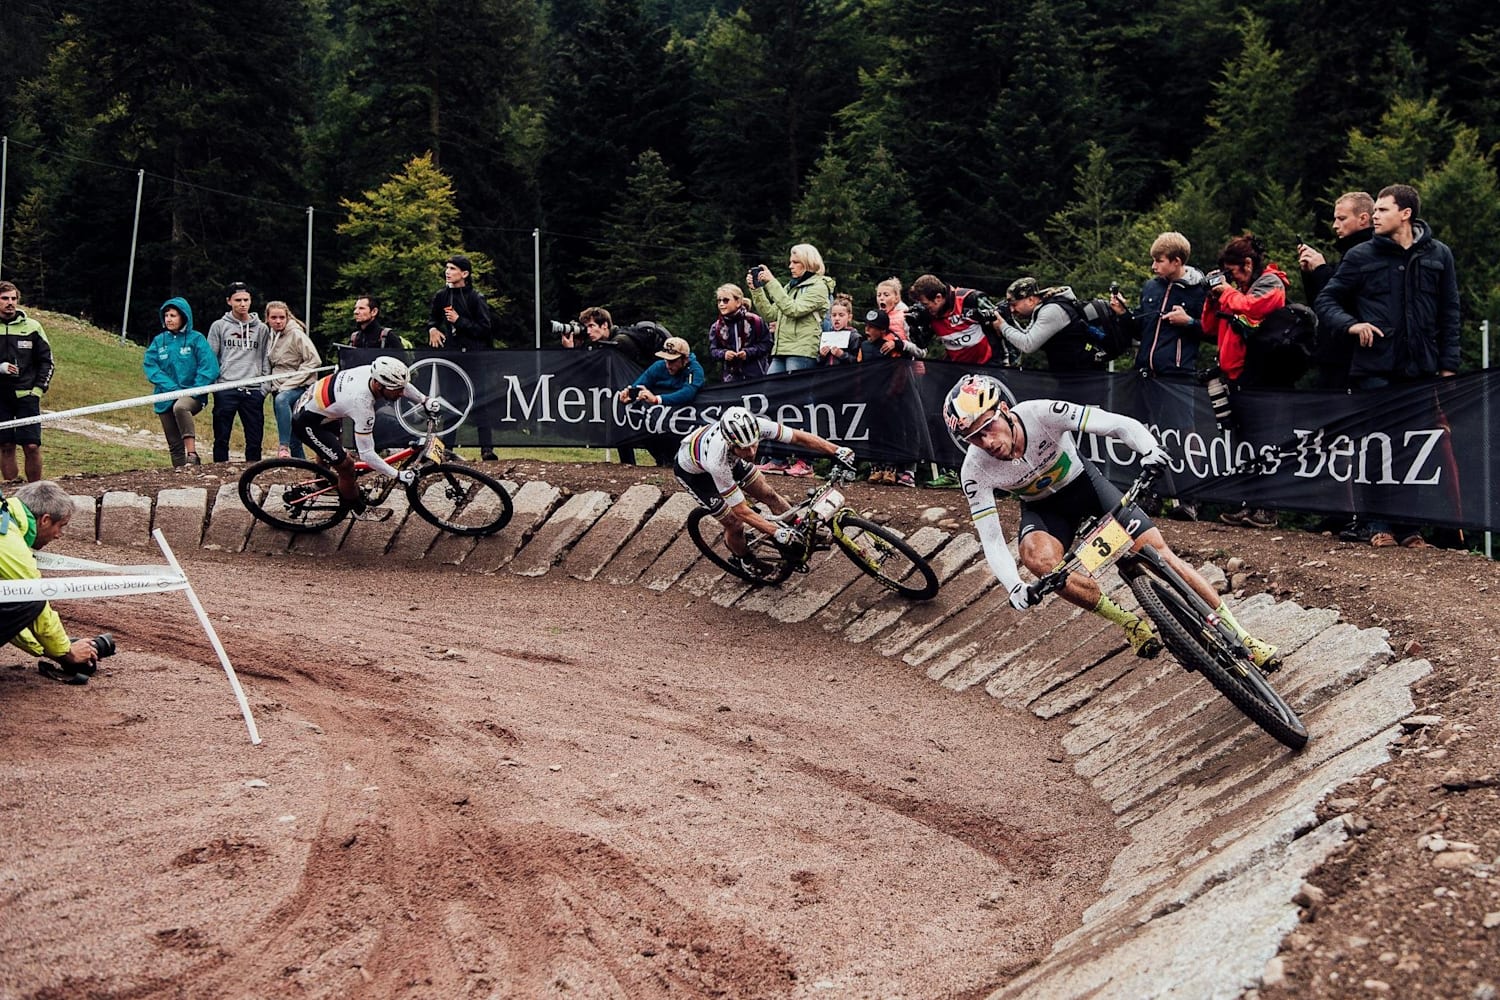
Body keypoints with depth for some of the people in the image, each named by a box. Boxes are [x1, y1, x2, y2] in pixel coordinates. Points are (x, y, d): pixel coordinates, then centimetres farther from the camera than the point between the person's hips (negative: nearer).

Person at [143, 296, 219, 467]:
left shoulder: (196, 339, -1)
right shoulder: (159, 341, 8)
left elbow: (209, 367, -7)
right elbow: (150, 366, -1)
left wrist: (194, 390, -16)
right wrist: (173, 388, -14)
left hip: (192, 395, -5)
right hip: (166, 398, 5)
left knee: (180, 407, -37)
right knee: (174, 444, 5)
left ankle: (192, 455, -40)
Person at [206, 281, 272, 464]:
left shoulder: (262, 329, 12)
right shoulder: (219, 326, 7)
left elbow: (266, 361, 11)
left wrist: (264, 388, 2)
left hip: (253, 391, 1)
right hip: (226, 389, -1)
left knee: (255, 440, 1)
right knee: (222, 438, 1)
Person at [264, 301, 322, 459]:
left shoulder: (296, 334, -10)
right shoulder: (272, 336, 11)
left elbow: (314, 360, -17)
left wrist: (289, 384, -18)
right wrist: (273, 386, 7)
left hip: (299, 387, -7)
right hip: (280, 389, 7)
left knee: (282, 400, -38)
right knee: (293, 436, 7)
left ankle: (283, 446, -41)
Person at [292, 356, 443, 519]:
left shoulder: (372, 372, -18)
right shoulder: (362, 405, -37)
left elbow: (402, 385, 6)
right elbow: (366, 454, -32)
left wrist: (425, 401, -1)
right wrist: (398, 475, -28)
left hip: (310, 400, 9)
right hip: (306, 424, -9)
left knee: (332, 446, 34)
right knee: (346, 466, -4)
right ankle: (360, 511, 20)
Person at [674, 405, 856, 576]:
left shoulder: (756, 426, -36)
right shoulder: (717, 462, -46)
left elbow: (798, 437, -24)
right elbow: (741, 511, -36)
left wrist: (837, 451, -29)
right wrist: (777, 532, -39)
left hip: (728, 457, 5)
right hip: (692, 470, -5)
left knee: (769, 494, 2)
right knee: (735, 524, -3)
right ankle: (745, 562, 26)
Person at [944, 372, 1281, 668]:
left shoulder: (1042, 414, -33)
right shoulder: (976, 471, -27)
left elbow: (1121, 425, -32)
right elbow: (990, 538, -23)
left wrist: (1150, 450, -52)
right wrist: (1013, 587, -39)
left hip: (1084, 483, -1)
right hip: (1042, 509, 1)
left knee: (1159, 555, -11)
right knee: (1038, 556, -32)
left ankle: (1237, 634, 5)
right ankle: (1129, 622, -13)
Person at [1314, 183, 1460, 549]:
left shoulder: (1438, 255, 6)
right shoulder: (1362, 255, 2)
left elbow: (1449, 314, 9)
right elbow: (1325, 301, 6)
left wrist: (1448, 366, 3)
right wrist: (1351, 325, -13)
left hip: (1422, 371, 1)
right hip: (1375, 370, -1)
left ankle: (1411, 526, 11)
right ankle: (1380, 526, 8)